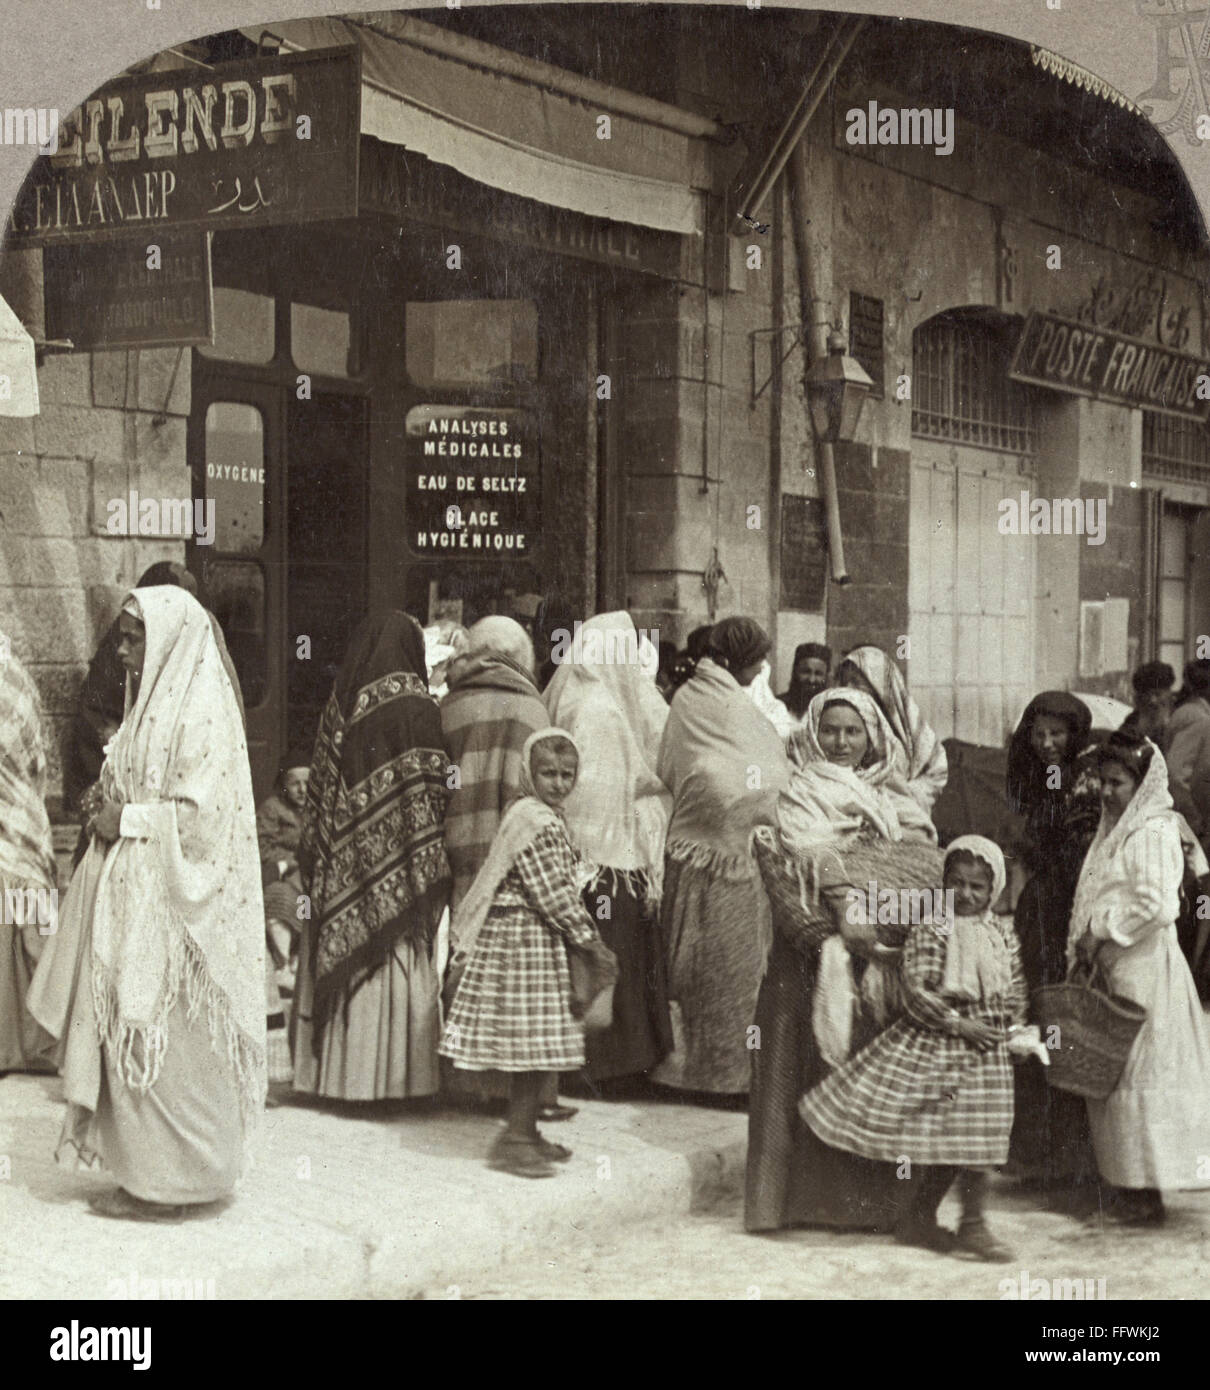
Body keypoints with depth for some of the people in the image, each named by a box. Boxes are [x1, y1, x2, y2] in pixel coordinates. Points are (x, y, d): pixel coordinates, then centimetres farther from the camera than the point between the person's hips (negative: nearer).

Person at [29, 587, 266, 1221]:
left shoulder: (200, 714, -15)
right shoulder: (152, 704, 14)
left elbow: (202, 813, -20)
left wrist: (126, 820, -14)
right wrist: (111, 820, 5)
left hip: (170, 901, -9)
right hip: (131, 894, 9)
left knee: (159, 1037, -3)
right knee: (131, 1033, 11)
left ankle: (168, 1186, 6)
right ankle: (148, 1168, 18)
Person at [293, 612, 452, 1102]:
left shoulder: (342, 700, 5)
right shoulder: (414, 704, -9)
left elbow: (320, 784, 9)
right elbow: (429, 786, -10)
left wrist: (312, 853, 16)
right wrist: (432, 861, -2)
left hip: (343, 857, 5)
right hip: (392, 856, -5)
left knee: (339, 958, 9)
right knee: (396, 961, 0)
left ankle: (334, 1070, 14)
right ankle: (392, 1073, 2)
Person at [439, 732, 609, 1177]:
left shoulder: (543, 817, 15)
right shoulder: (536, 823, -18)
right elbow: (552, 894, -18)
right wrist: (588, 934, -10)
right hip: (526, 940, -10)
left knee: (532, 1048, 14)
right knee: (535, 1042, -6)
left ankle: (524, 1132, 21)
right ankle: (516, 1138, -1)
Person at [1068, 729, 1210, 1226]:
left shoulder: (1153, 833, -12)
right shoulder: (1116, 830, 15)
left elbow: (1155, 906, -21)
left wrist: (1104, 937, -14)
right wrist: (1087, 943, 8)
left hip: (1142, 967, -9)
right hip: (1111, 966, 9)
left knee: (1136, 1073, -5)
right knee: (1110, 1076, 10)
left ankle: (1145, 1195, 2)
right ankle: (1128, 1187, 17)